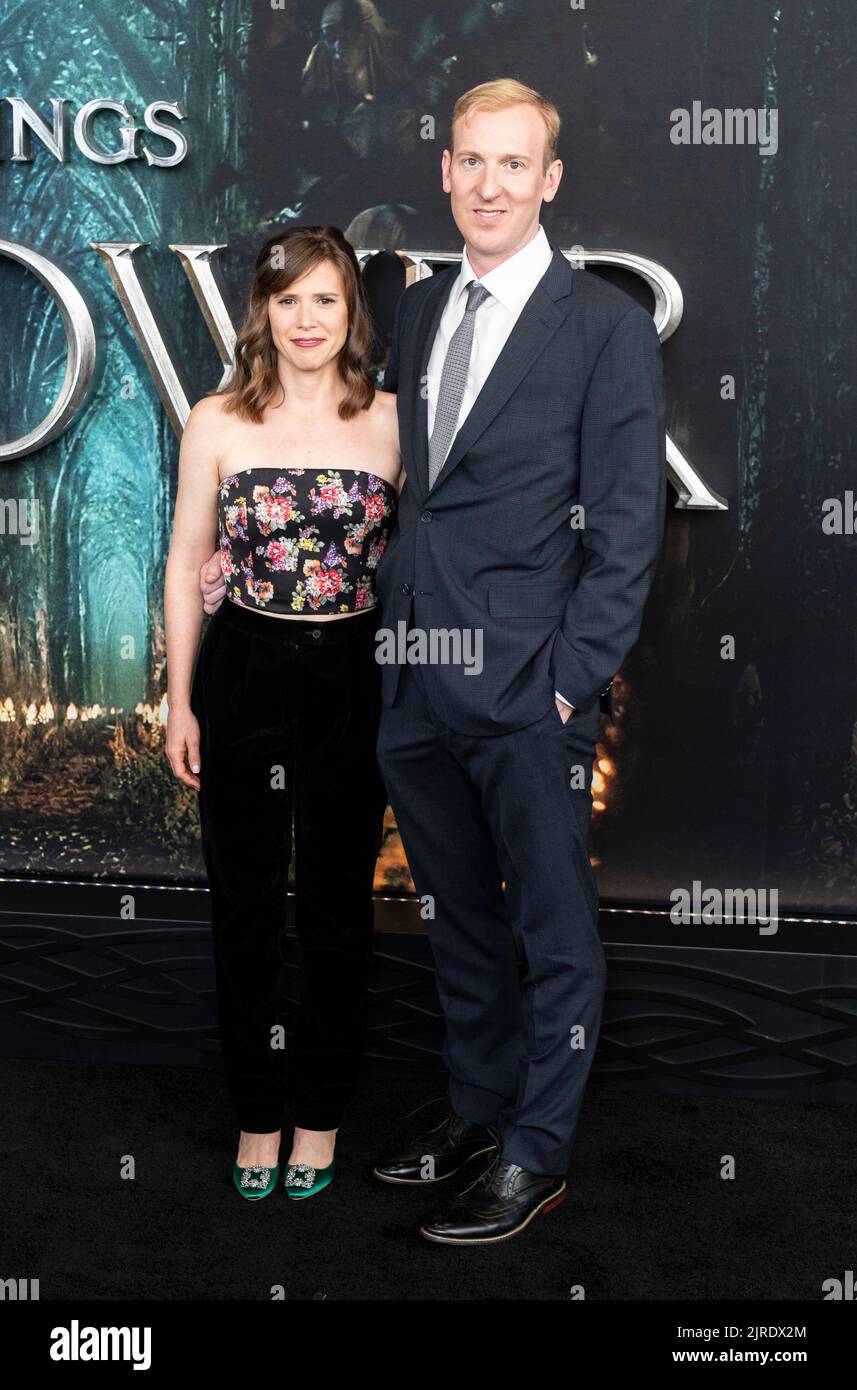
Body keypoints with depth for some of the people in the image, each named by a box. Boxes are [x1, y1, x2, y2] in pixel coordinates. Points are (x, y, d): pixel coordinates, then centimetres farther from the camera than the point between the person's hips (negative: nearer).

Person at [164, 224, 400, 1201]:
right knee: (245, 902, 9)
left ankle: (322, 1110, 28)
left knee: (338, 901, 11)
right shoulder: (217, 423, -2)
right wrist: (180, 702, 0)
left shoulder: (390, 422, -1)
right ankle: (257, 1111, 27)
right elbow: (186, 563, 2)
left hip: (353, 678, 0)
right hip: (244, 673, 0)